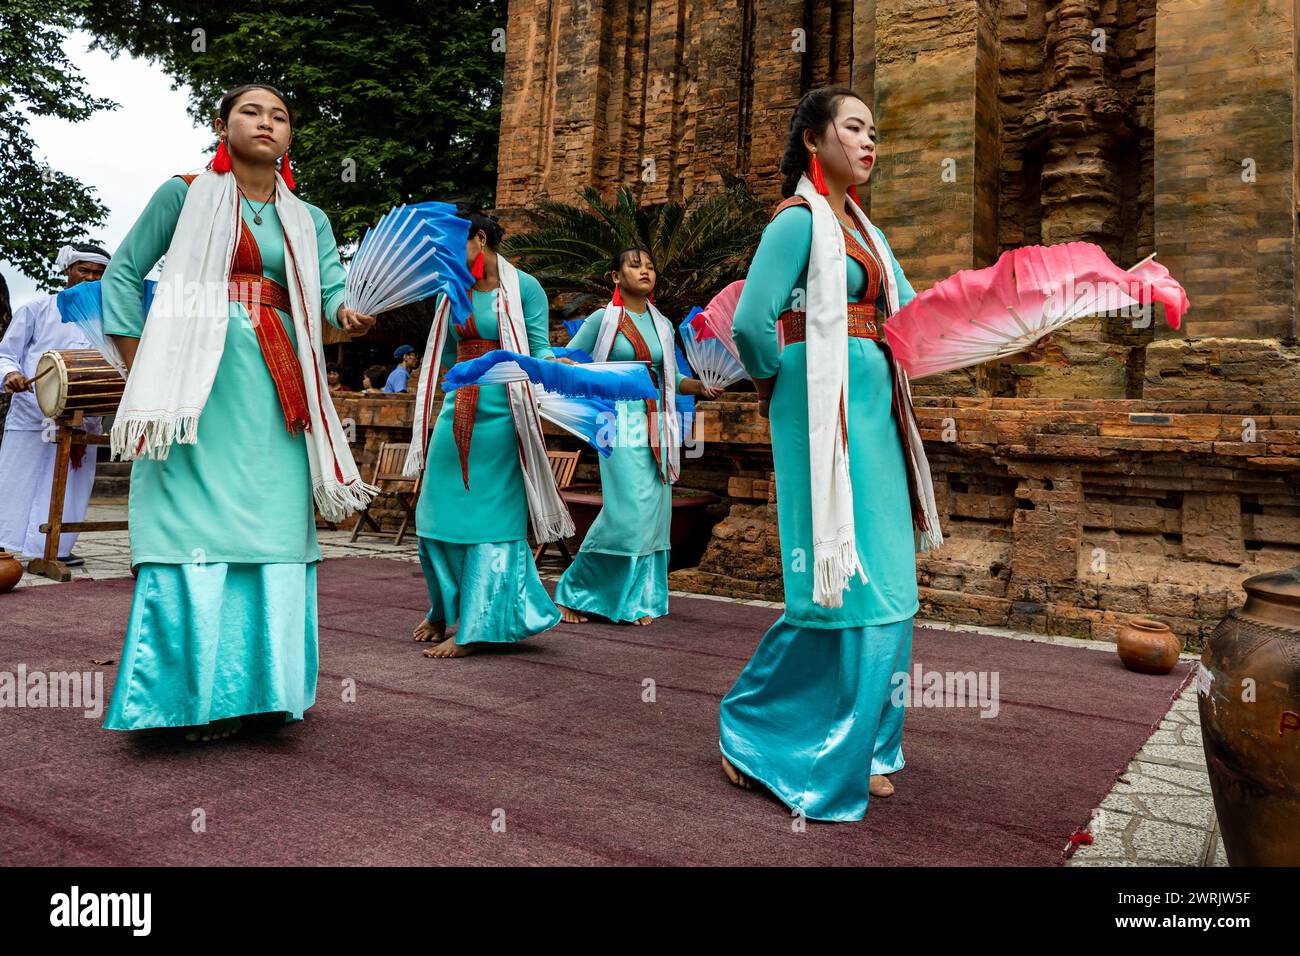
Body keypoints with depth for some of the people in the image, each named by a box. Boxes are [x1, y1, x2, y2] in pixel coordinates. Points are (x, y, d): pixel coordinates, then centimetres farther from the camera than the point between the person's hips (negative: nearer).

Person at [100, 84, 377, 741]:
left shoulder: (308, 221, 17)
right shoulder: (185, 195, 10)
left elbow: (331, 290, 3)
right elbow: (122, 276, 10)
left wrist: (350, 315, -21)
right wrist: (141, 370, 1)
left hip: (273, 396, 3)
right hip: (197, 387, -3)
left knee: (271, 531, 0)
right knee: (193, 526, -6)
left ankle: (256, 686, 9)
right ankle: (192, 693, 1)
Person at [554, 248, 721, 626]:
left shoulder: (663, 325, 15)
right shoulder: (602, 320, 2)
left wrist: (701, 386, 4)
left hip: (656, 424, 5)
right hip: (621, 421, -5)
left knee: (654, 512, 2)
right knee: (628, 509, -14)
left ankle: (639, 599, 12)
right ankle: (575, 589, 3)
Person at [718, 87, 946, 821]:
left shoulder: (862, 226, 19)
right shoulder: (800, 220, -8)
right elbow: (751, 325, -19)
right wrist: (781, 386, -6)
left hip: (875, 412, 9)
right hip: (827, 417, -8)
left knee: (882, 583, 9)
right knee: (840, 581, -6)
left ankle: (859, 751, 23)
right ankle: (754, 733, 13)